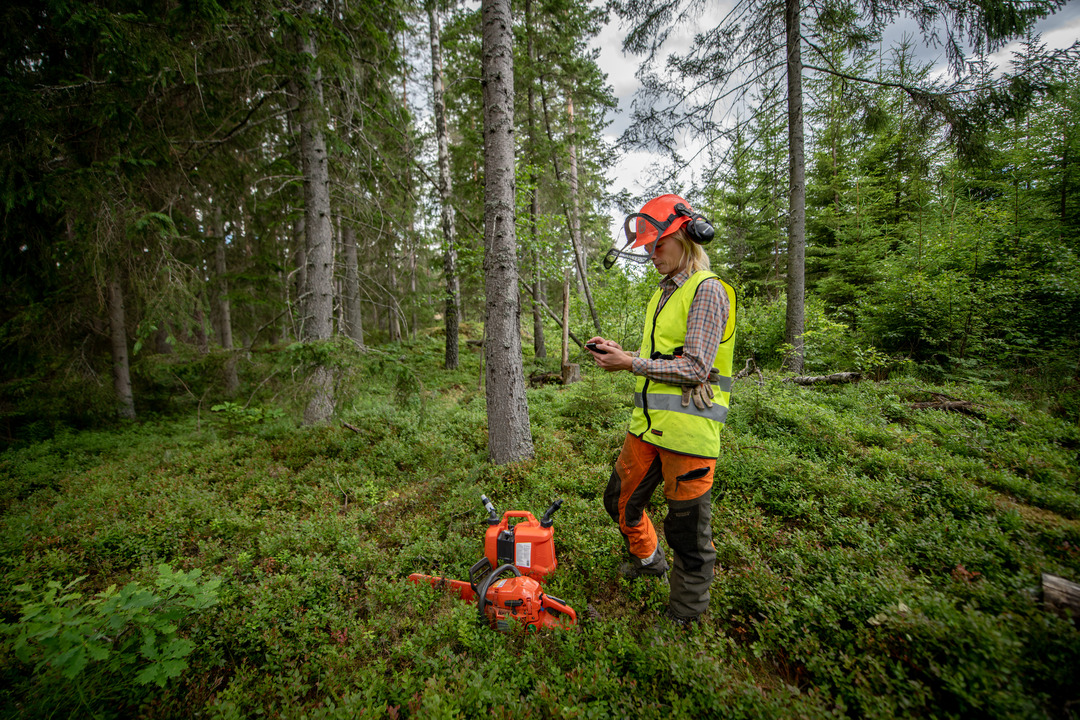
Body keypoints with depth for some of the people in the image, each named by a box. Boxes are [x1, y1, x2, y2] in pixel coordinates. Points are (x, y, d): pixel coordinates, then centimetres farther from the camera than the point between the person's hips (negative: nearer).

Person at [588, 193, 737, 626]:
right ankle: (648, 559, 47)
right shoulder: (663, 292, 16)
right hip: (649, 423, 9)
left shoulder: (707, 290, -11)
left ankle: (684, 617, 29)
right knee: (620, 499, 20)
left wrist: (631, 364, -16)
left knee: (687, 529, 7)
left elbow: (695, 368, -18)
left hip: (689, 428, -8)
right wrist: (620, 353, 4)